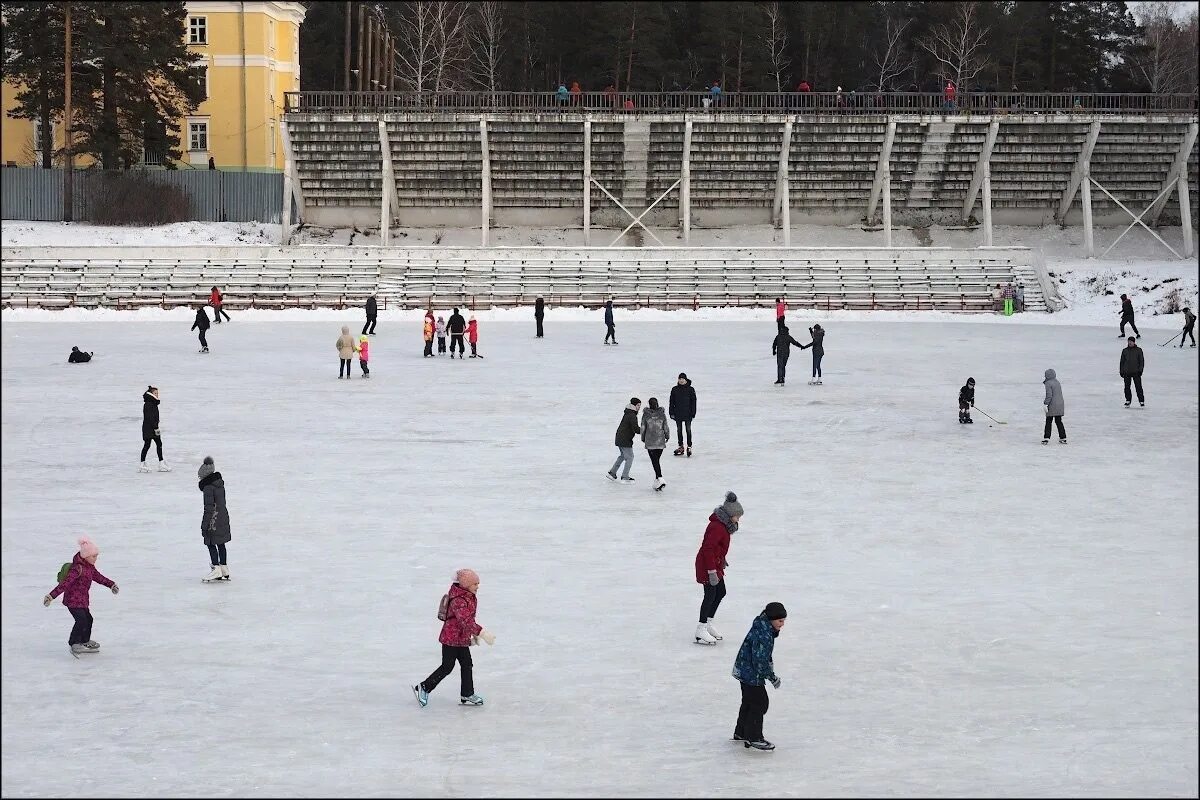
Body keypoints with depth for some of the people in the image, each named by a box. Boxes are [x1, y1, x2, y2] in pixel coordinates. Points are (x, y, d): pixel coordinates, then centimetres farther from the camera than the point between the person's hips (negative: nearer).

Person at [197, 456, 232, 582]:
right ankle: (224, 570, 21)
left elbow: (209, 507, -20)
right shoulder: (220, 482, 7)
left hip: (214, 519, -9)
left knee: (211, 544, -1)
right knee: (221, 544, 15)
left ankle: (216, 569, -3)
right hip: (224, 516, 9)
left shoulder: (208, 487, -18)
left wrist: (204, 525, -15)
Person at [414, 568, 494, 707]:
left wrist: (474, 634, 21)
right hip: (451, 638, -9)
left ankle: (467, 695, 18)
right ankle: (423, 688, 10)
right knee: (447, 666, -1)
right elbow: (466, 621, -37)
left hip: (462, 639, 9)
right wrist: (482, 633, -40)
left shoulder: (471, 597, 6)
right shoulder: (458, 601, -27)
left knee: (467, 665, 11)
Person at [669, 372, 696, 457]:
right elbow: (671, 402, 6)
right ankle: (681, 447, 20)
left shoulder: (690, 390, -3)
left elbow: (693, 402, -1)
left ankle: (689, 447, 7)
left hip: (687, 414, -3)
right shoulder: (674, 389, 3)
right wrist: (671, 413, 2)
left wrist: (693, 413, -5)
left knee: (688, 430, 0)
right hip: (678, 414, 3)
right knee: (679, 430, 10)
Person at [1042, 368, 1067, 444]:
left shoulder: (1048, 383, -10)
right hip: (1060, 405, 7)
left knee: (1048, 422, 0)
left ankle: (1046, 438, -4)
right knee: (1059, 422, 13)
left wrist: (1045, 404, -16)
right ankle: (1063, 438, 12)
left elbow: (1049, 395, -18)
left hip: (1052, 406, -7)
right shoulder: (1057, 382, 14)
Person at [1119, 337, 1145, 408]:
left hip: (1136, 372, -3)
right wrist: (1121, 371, 8)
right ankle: (1128, 400, 18)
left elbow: (1141, 361, 2)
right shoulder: (1125, 351, 7)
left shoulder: (1138, 350, 1)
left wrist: (1140, 370, -5)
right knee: (1127, 387, 5)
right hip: (1127, 372, 3)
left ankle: (1141, 401, 3)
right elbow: (1122, 361, 12)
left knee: (1138, 387, -4)